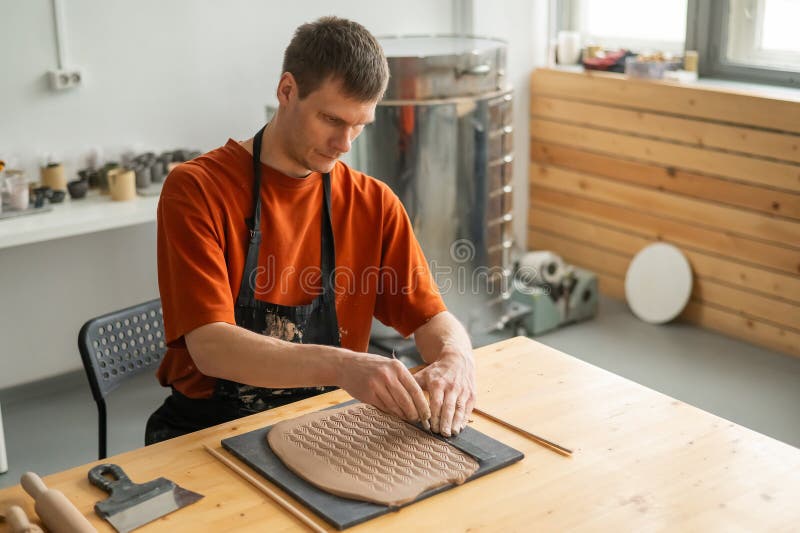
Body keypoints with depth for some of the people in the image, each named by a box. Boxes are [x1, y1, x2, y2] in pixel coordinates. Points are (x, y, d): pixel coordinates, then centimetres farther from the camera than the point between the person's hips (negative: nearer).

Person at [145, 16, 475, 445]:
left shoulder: (373, 204, 1)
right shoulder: (196, 190, -13)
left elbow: (433, 319, 1)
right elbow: (211, 349, -23)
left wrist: (455, 359, -24)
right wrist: (342, 366, -39)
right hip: (209, 427, -4)